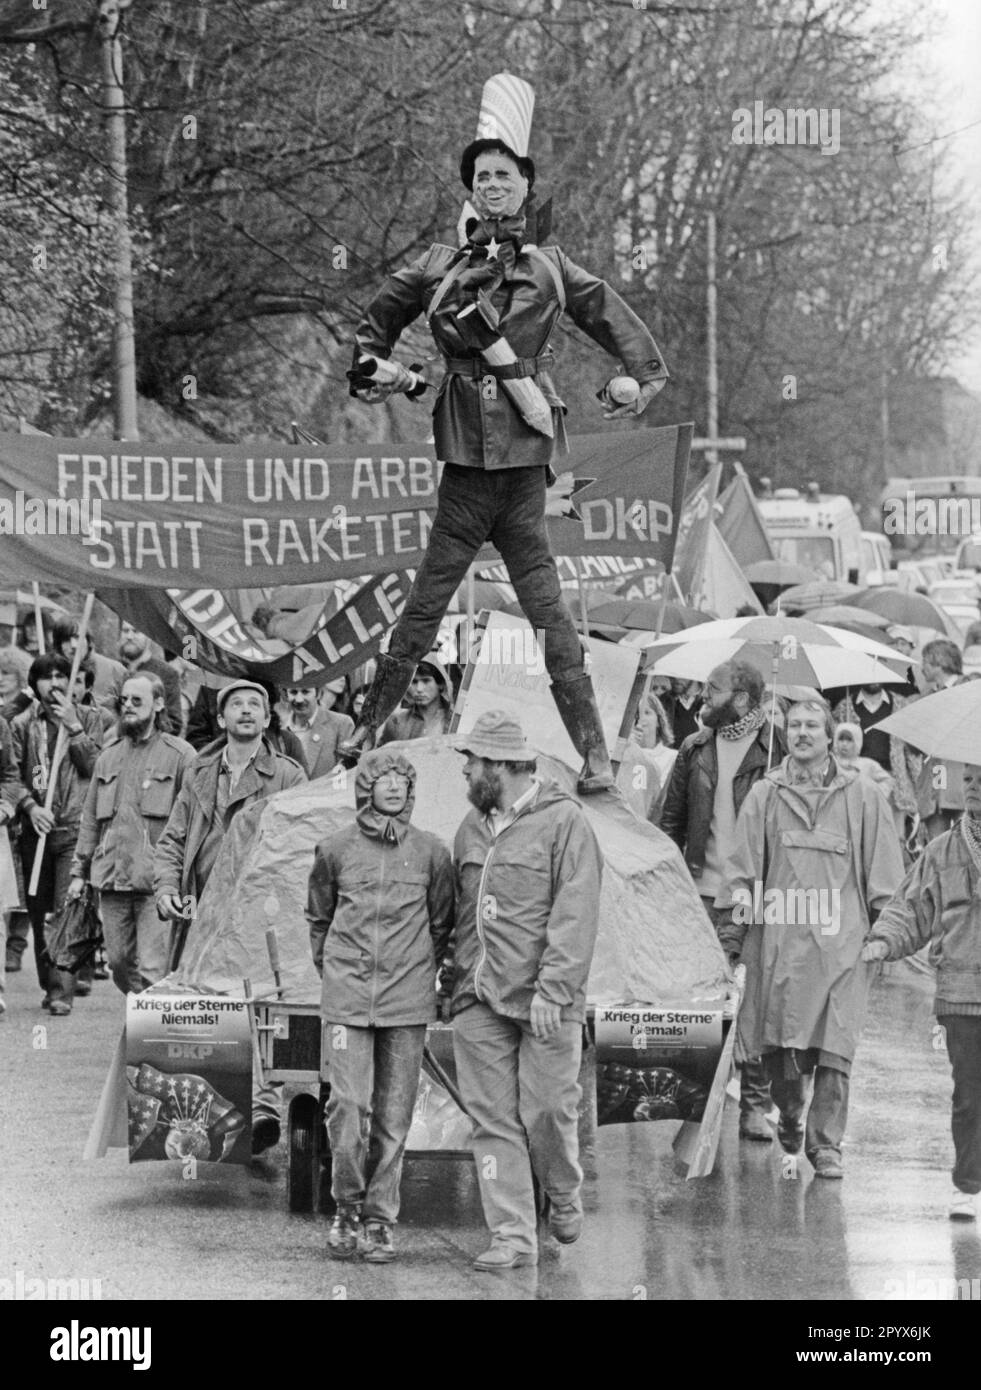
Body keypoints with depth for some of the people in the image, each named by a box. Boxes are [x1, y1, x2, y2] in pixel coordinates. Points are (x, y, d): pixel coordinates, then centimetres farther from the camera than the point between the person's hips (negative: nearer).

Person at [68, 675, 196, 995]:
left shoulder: (180, 755, 0)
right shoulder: (108, 757, 18)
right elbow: (90, 820, 22)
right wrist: (79, 871, 15)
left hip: (156, 882, -6)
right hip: (111, 880, 6)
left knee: (153, 969, -11)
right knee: (119, 963, 9)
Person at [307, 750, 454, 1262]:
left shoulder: (430, 852, 4)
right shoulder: (335, 851, 4)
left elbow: (442, 922, 13)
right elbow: (318, 917, 17)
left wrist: (423, 971, 10)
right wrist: (330, 968, 12)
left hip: (407, 1003, 0)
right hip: (347, 1000, 0)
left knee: (393, 1115, 2)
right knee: (348, 1105, -9)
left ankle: (379, 1219, 10)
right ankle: (348, 1207, 8)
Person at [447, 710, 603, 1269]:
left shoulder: (565, 822, -5)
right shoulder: (471, 830, 15)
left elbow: (575, 915, -12)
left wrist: (552, 991, -19)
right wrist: (460, 983, 10)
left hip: (544, 1005, -6)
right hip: (480, 1002, 6)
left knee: (547, 1109, -4)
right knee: (495, 1119, 0)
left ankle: (565, 1197, 25)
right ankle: (513, 1237, 3)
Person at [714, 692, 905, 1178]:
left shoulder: (861, 796, 9)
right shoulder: (765, 796, 10)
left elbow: (882, 868, 11)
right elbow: (742, 865, 11)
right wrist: (732, 921, 5)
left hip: (840, 938, -1)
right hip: (777, 938, 1)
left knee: (834, 1046, -8)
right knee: (777, 1042, 2)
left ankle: (825, 1142, -3)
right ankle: (789, 1115, 28)